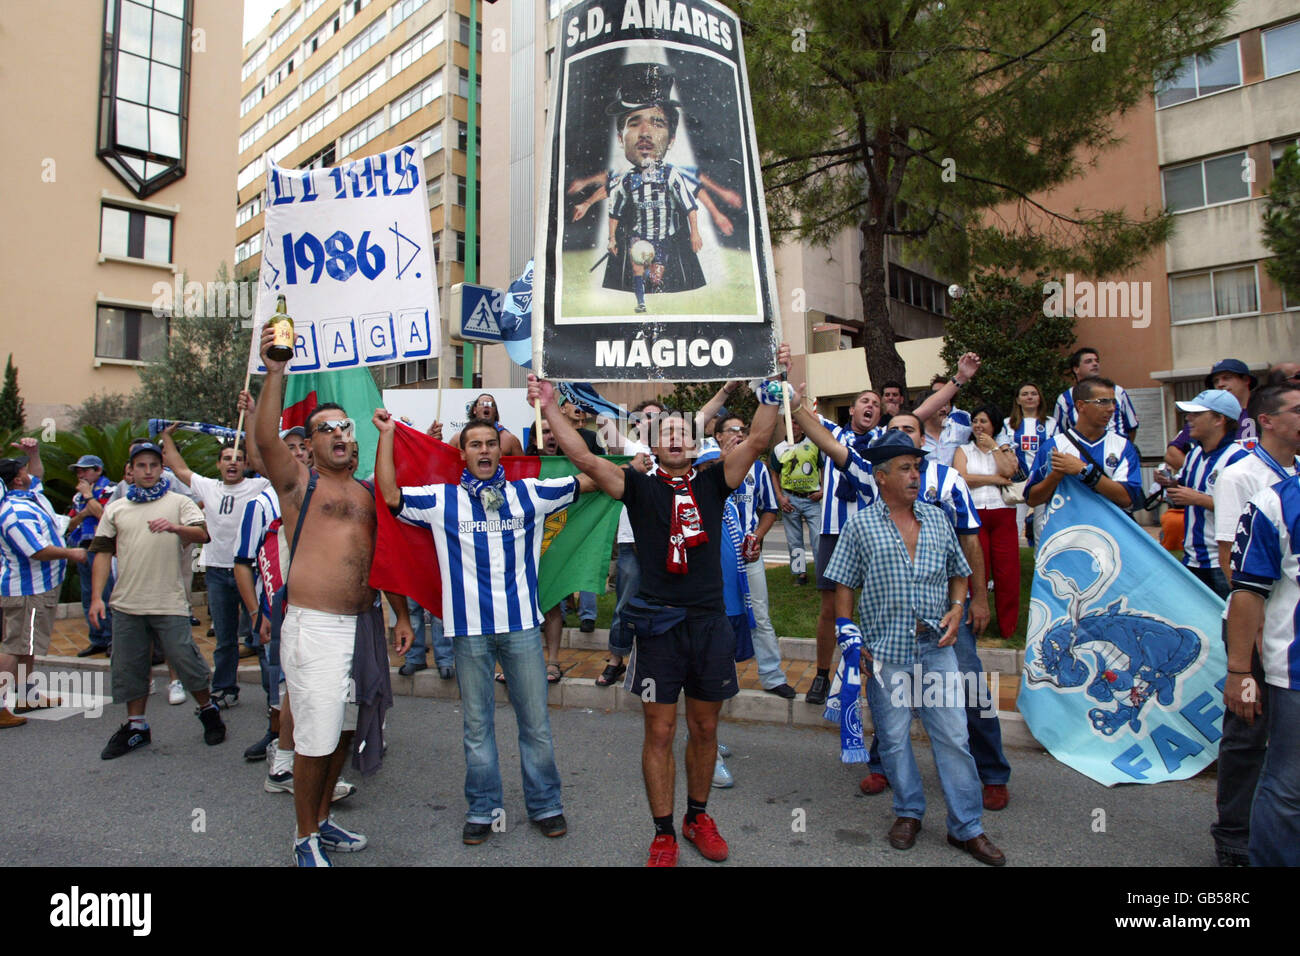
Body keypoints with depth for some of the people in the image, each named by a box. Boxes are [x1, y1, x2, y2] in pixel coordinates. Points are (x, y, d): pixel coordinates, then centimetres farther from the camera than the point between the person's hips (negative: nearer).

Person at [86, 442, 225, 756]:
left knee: (186, 662, -3)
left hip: (169, 603, -3)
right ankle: (135, 726, 26)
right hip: (127, 604, 4)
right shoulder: (116, 508, 14)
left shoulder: (179, 502, 5)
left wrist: (174, 527, -31)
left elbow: (202, 534, -10)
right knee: (129, 668, 10)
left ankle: (208, 710, 19)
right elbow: (103, 552, 11)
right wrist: (96, 597, 3)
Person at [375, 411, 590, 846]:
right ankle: (482, 809, 27)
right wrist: (386, 435, -4)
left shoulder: (529, 493, 6)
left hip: (522, 624, 0)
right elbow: (390, 495, -5)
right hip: (469, 629, 0)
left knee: (536, 720, 8)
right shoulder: (442, 500, 6)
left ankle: (545, 804, 25)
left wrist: (553, 413, 3)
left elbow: (588, 478, 4)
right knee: (477, 724, 11)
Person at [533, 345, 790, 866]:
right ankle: (664, 834, 22)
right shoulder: (640, 487, 0)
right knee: (659, 731, 6)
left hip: (711, 622, 2)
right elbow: (583, 457, -8)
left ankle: (698, 817, 35)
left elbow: (757, 440, -5)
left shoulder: (712, 483, 4)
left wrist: (773, 386, -11)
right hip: (659, 624, -2)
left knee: (704, 728, 15)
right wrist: (550, 409, -12)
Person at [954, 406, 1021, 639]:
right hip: (974, 514, -1)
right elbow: (962, 478, -4)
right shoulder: (964, 450, 14)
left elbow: (1009, 471, -5)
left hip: (1003, 515, 1)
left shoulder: (1005, 449, 16)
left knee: (1007, 570, -4)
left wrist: (993, 446, 0)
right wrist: (995, 479, -2)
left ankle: (1008, 628, 6)